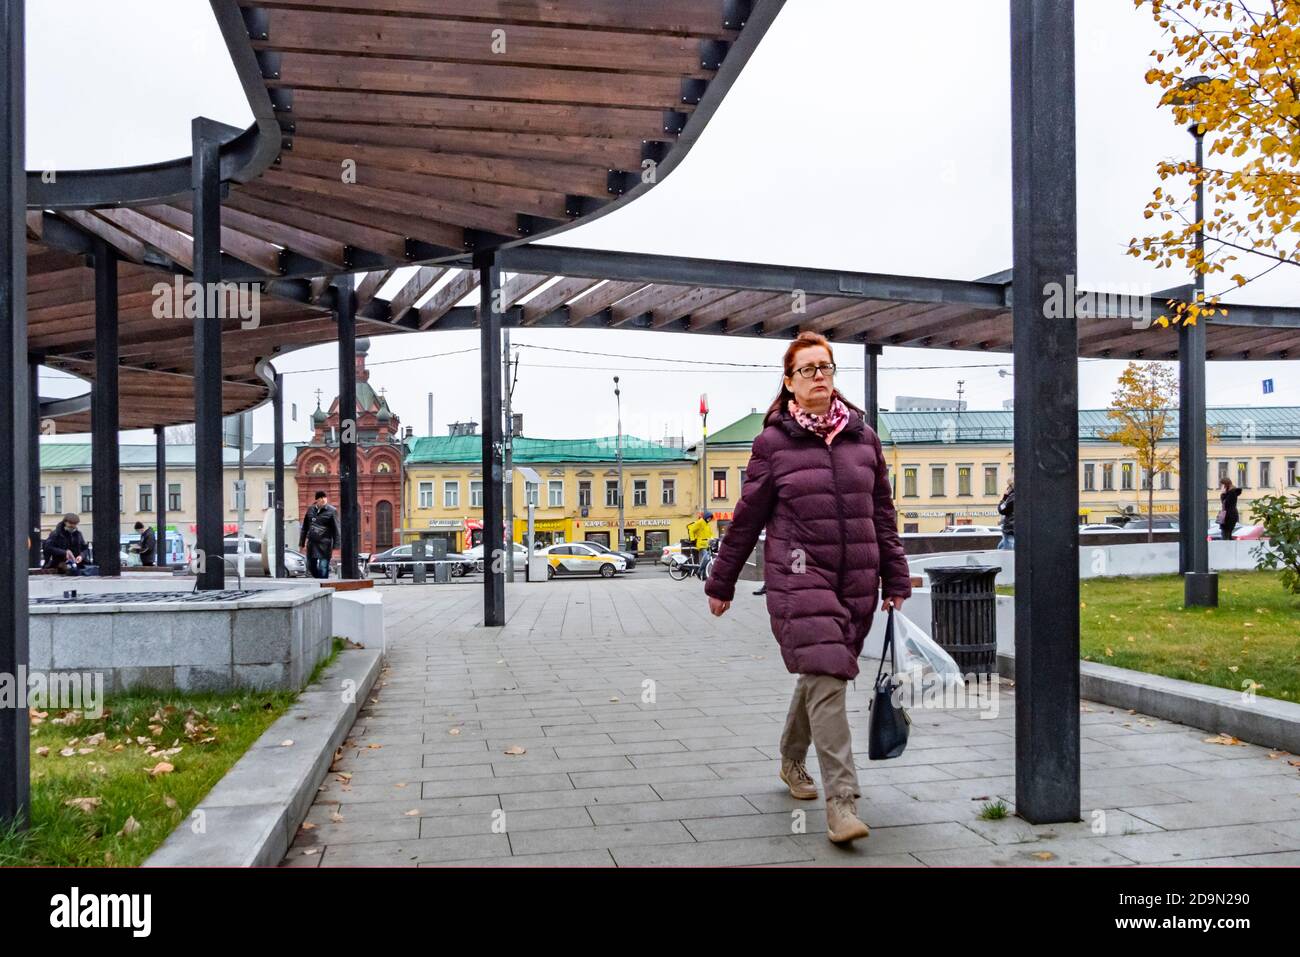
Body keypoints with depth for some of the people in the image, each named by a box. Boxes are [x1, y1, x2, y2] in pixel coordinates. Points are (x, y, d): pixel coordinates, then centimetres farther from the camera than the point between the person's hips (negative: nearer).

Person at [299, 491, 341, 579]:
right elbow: (305, 527, 15)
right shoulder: (310, 509, 9)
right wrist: (301, 542, 14)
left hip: (324, 544, -5)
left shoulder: (332, 511, -5)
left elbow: (336, 529, -8)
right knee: (311, 566, 11)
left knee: (323, 568, -6)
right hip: (311, 543, 5)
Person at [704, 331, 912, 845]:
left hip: (857, 579, 4)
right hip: (798, 575, -4)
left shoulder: (863, 437, 9)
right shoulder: (773, 442, -1)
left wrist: (896, 577, 12)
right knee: (826, 678, -14)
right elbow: (747, 517, 5)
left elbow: (883, 512, 14)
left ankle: (792, 759, 38)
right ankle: (841, 802, -13)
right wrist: (721, 581, 9)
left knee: (821, 675, 14)